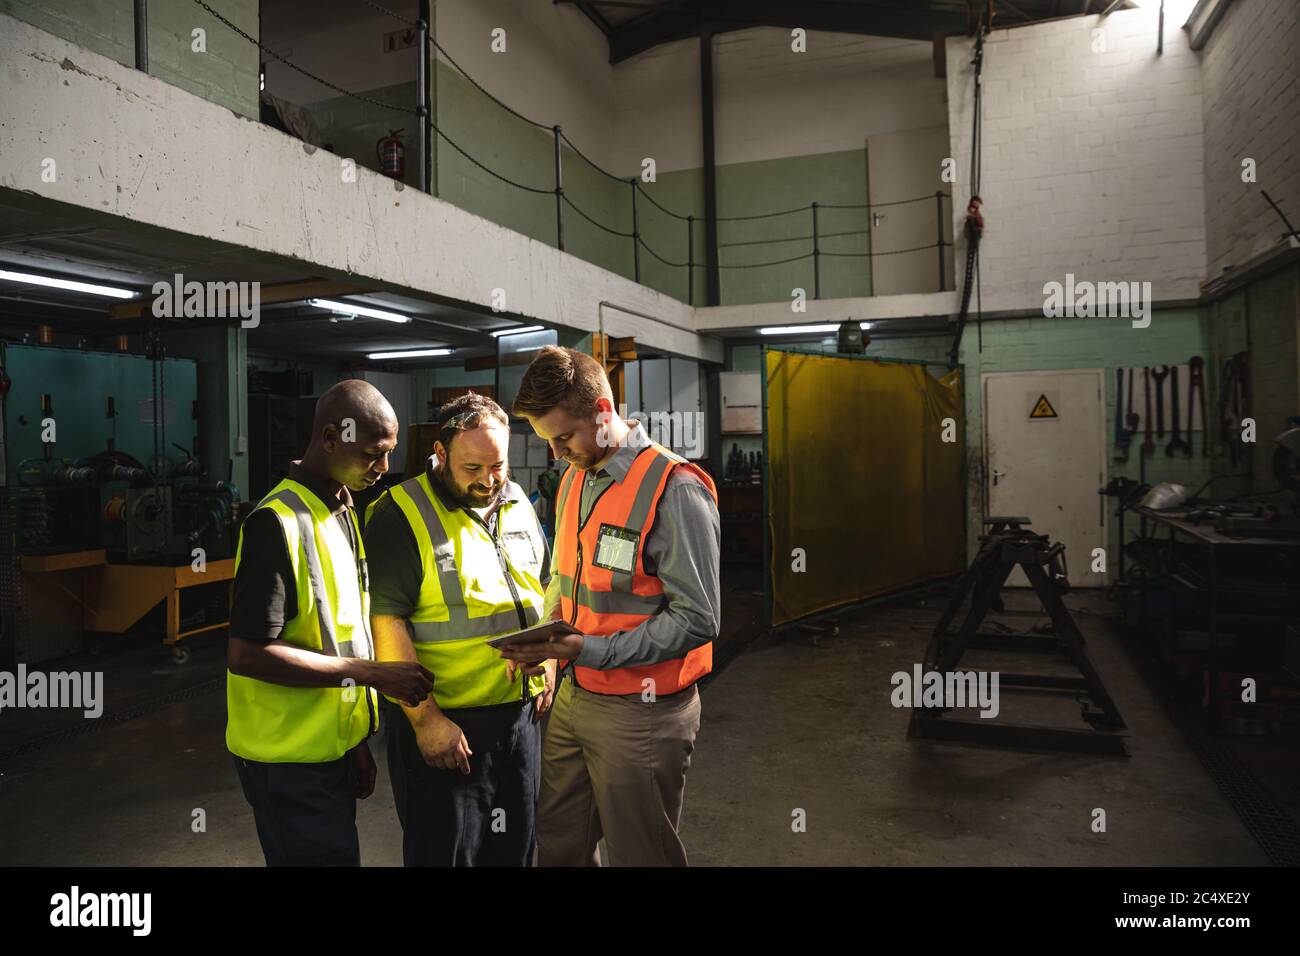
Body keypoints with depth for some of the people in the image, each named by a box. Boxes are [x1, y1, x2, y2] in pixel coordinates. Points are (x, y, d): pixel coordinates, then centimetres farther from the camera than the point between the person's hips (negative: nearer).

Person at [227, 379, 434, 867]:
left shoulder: (342, 513, 8)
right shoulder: (278, 523, -20)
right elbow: (248, 655, -24)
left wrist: (356, 741, 14)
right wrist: (372, 673, -22)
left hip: (333, 746, 8)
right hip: (291, 758, -8)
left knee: (335, 850, 20)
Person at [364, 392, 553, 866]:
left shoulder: (518, 503, 7)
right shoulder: (402, 515, -14)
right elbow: (386, 622, -19)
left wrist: (550, 662, 7)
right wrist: (425, 719, -20)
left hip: (522, 710, 6)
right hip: (443, 724, -6)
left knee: (515, 845, 19)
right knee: (445, 850, 9)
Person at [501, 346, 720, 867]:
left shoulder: (674, 489, -18)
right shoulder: (573, 478, 7)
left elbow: (696, 619, -20)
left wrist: (586, 650, -22)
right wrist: (543, 636, -1)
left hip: (641, 711, -7)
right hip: (573, 697, 7)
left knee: (638, 853, 11)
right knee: (556, 846, 19)